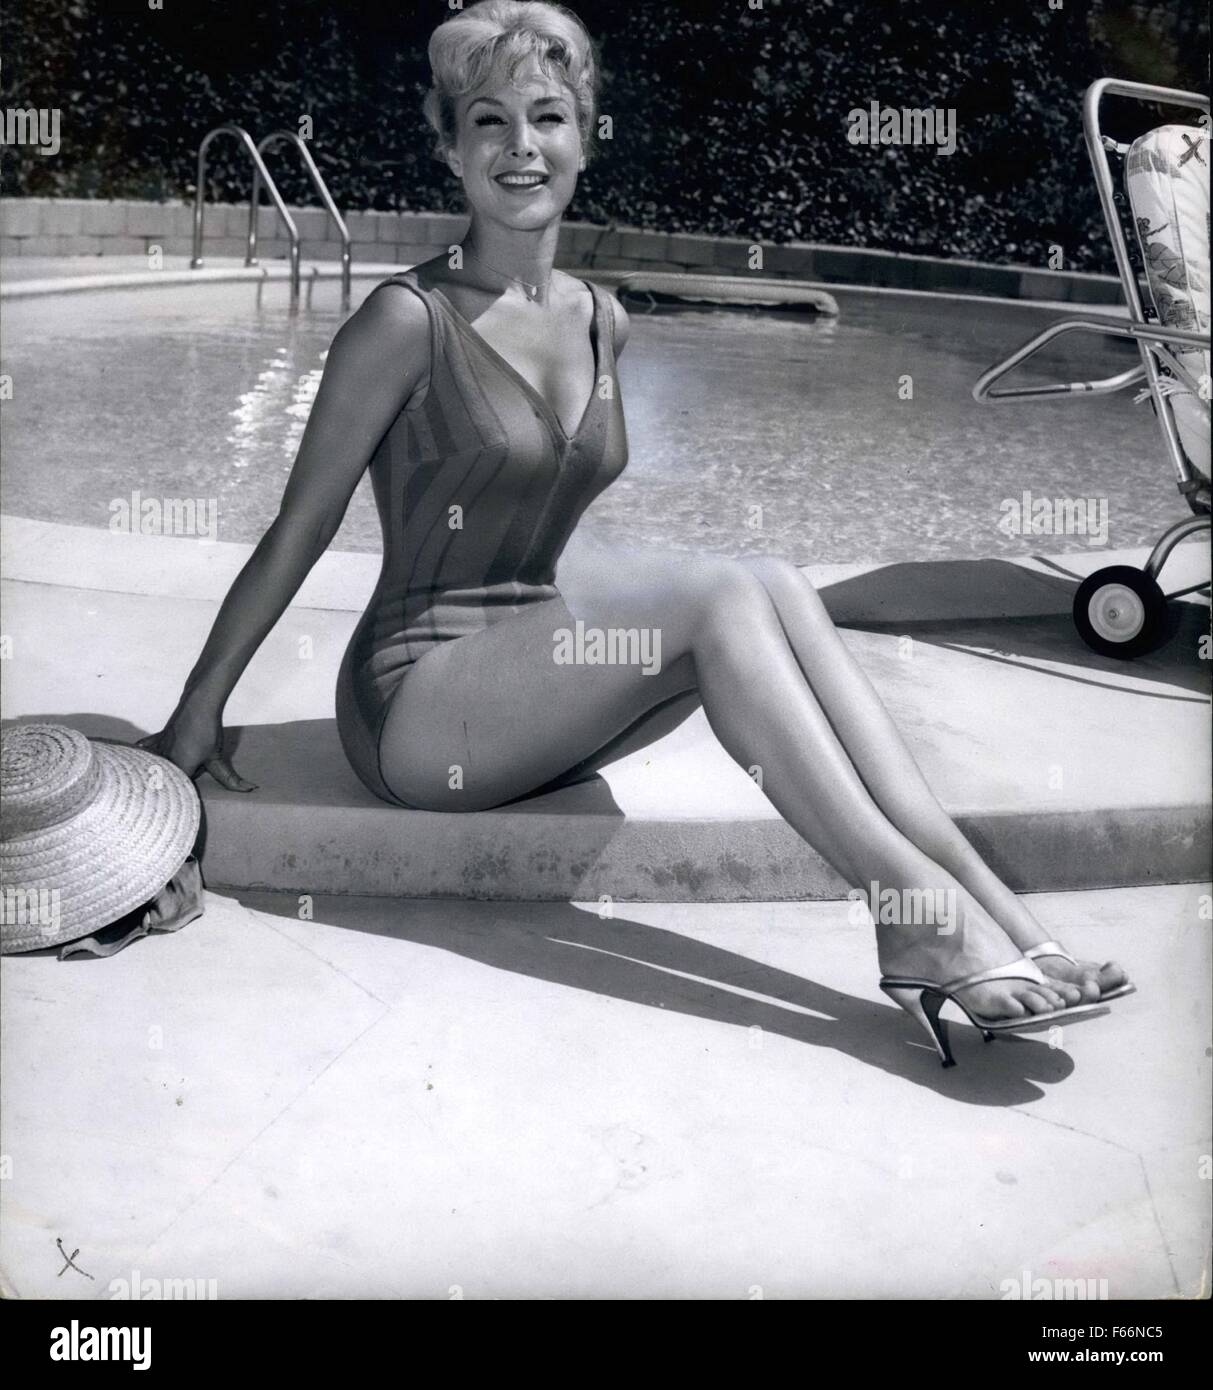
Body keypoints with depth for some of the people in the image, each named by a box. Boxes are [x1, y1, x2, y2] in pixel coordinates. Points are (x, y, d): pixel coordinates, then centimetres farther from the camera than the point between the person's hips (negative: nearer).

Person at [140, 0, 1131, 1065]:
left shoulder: (601, 321, 10)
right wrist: (201, 706, -1)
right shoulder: (411, 319, -10)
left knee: (775, 586, -18)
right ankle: (922, 908, -27)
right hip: (415, 714, -6)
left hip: (531, 693, 6)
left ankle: (994, 905, -25)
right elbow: (300, 530, -5)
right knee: (722, 595, -25)